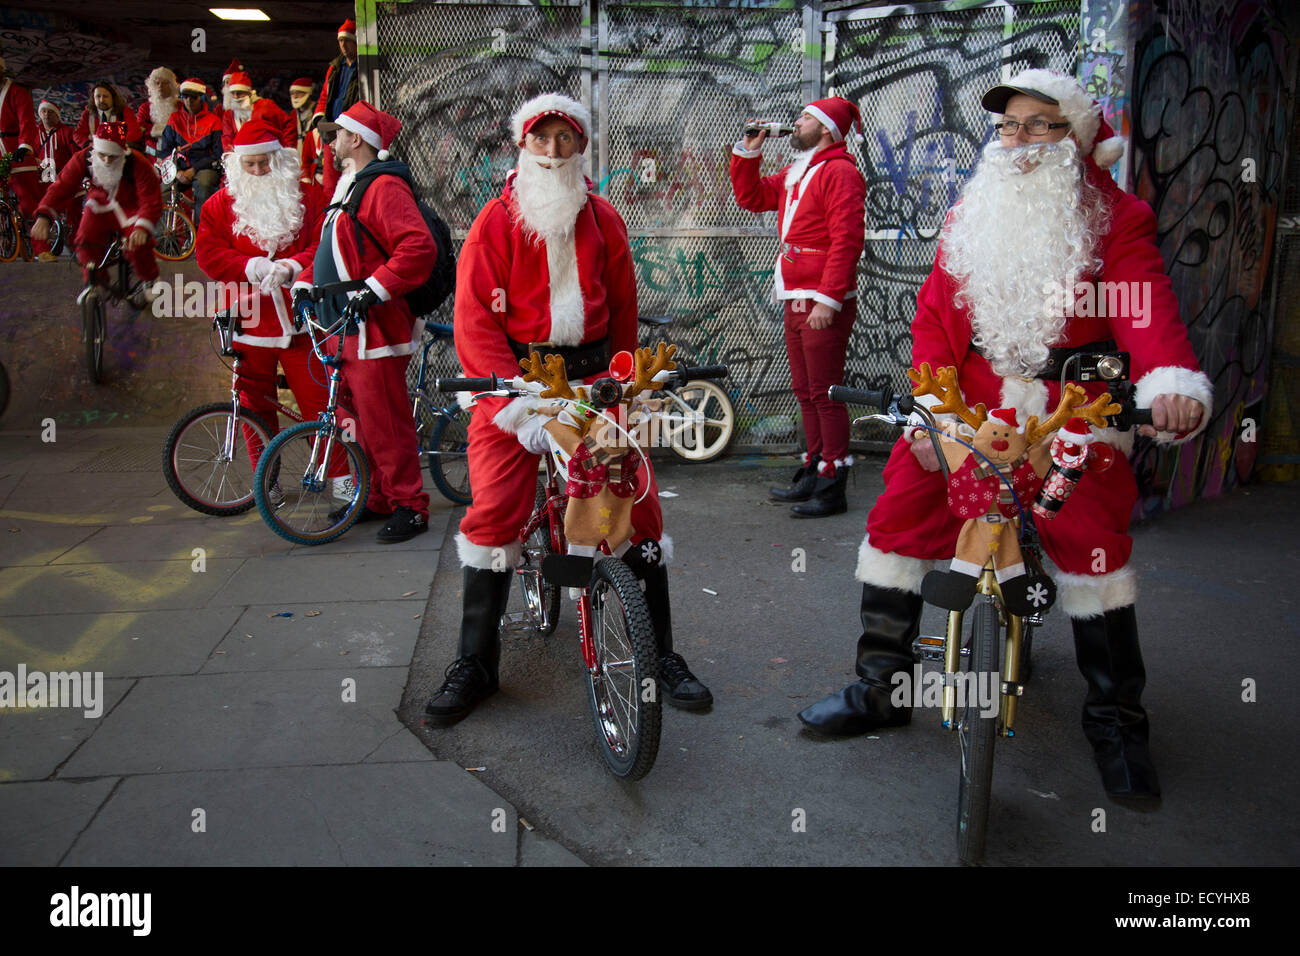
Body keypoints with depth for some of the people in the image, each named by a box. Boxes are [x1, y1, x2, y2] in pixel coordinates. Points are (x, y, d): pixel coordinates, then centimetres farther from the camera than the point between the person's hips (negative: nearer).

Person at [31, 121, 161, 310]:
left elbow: (151, 199, -32)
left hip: (130, 208, -3)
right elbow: (61, 186, -18)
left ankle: (149, 281, 10)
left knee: (138, 245, -23)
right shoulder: (83, 159, -19)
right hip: (99, 206, 3)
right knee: (86, 245, -13)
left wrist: (143, 228, -50)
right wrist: (44, 215, -33)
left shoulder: (138, 164, -29)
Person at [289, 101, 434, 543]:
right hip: (345, 329, 10)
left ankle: (410, 507, 3)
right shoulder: (349, 187, 21)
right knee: (364, 421, 15)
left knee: (385, 424, -7)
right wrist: (305, 283, 16)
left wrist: (375, 288, -27)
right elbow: (330, 250, 30)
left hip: (374, 329, -10)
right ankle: (378, 498, 27)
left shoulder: (384, 187, -12)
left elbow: (418, 247, -25)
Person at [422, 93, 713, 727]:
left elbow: (624, 310, 16)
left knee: (638, 502, -6)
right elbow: (475, 320, -10)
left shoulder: (602, 219, 10)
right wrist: (520, 405, -19)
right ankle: (474, 663, 6)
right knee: (495, 509, -12)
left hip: (593, 378, 3)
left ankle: (661, 653, 9)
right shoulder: (496, 221, -1)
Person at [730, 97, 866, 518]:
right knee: (806, 392, 13)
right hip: (795, 302, 10)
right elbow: (751, 197, 29)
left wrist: (827, 299, -22)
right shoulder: (795, 174, 20)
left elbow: (847, 240, -18)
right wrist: (748, 151, 17)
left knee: (825, 393, -7)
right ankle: (813, 474, 23)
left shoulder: (839, 172, -9)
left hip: (824, 305, -9)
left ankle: (832, 488, -2)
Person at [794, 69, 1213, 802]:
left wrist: (1173, 382, -37)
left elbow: (1148, 307, -16)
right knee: (900, 515, -5)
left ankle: (1116, 716, 7)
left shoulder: (1116, 219, 1)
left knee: (1094, 539, -15)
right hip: (970, 408, 3)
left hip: (1075, 414, -3)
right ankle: (881, 687, 11)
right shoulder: (970, 215, 12)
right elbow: (935, 313, 5)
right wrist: (928, 405, -10)